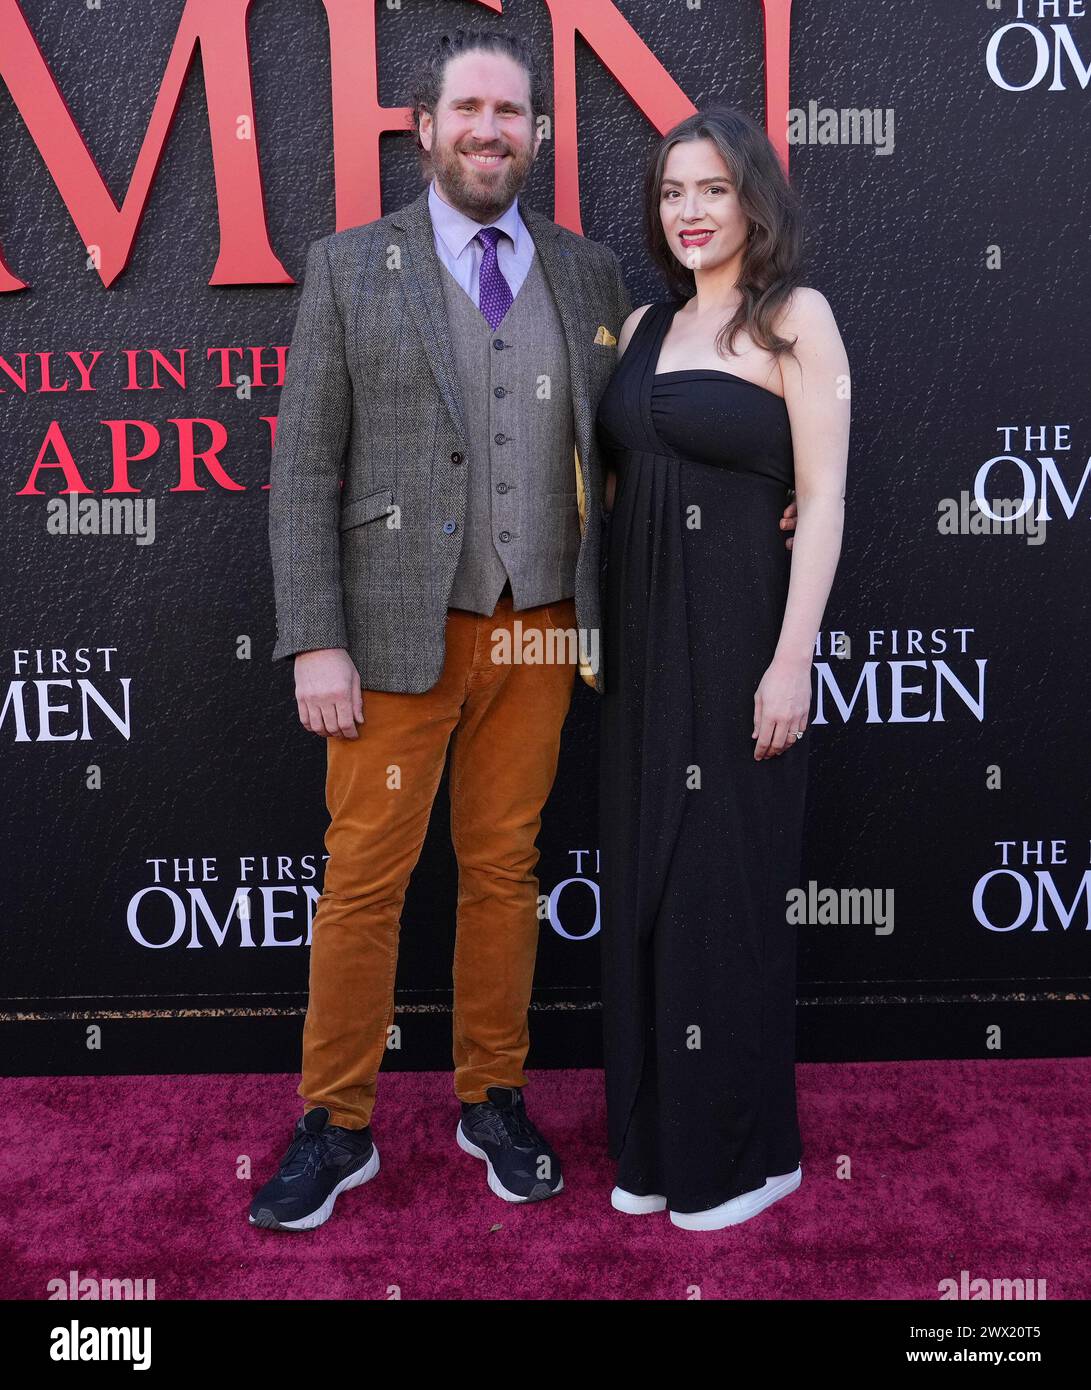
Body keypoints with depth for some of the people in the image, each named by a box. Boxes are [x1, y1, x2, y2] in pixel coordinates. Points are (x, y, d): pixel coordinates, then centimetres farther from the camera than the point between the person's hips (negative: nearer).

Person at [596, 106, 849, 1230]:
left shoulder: (793, 317, -4)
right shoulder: (645, 326, 14)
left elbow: (824, 496, -10)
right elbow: (613, 479, 14)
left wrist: (791, 658, -17)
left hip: (736, 627, -6)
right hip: (639, 631, 6)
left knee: (724, 882, 1)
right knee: (642, 877, 11)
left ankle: (742, 1150, 20)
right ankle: (655, 1137, 27)